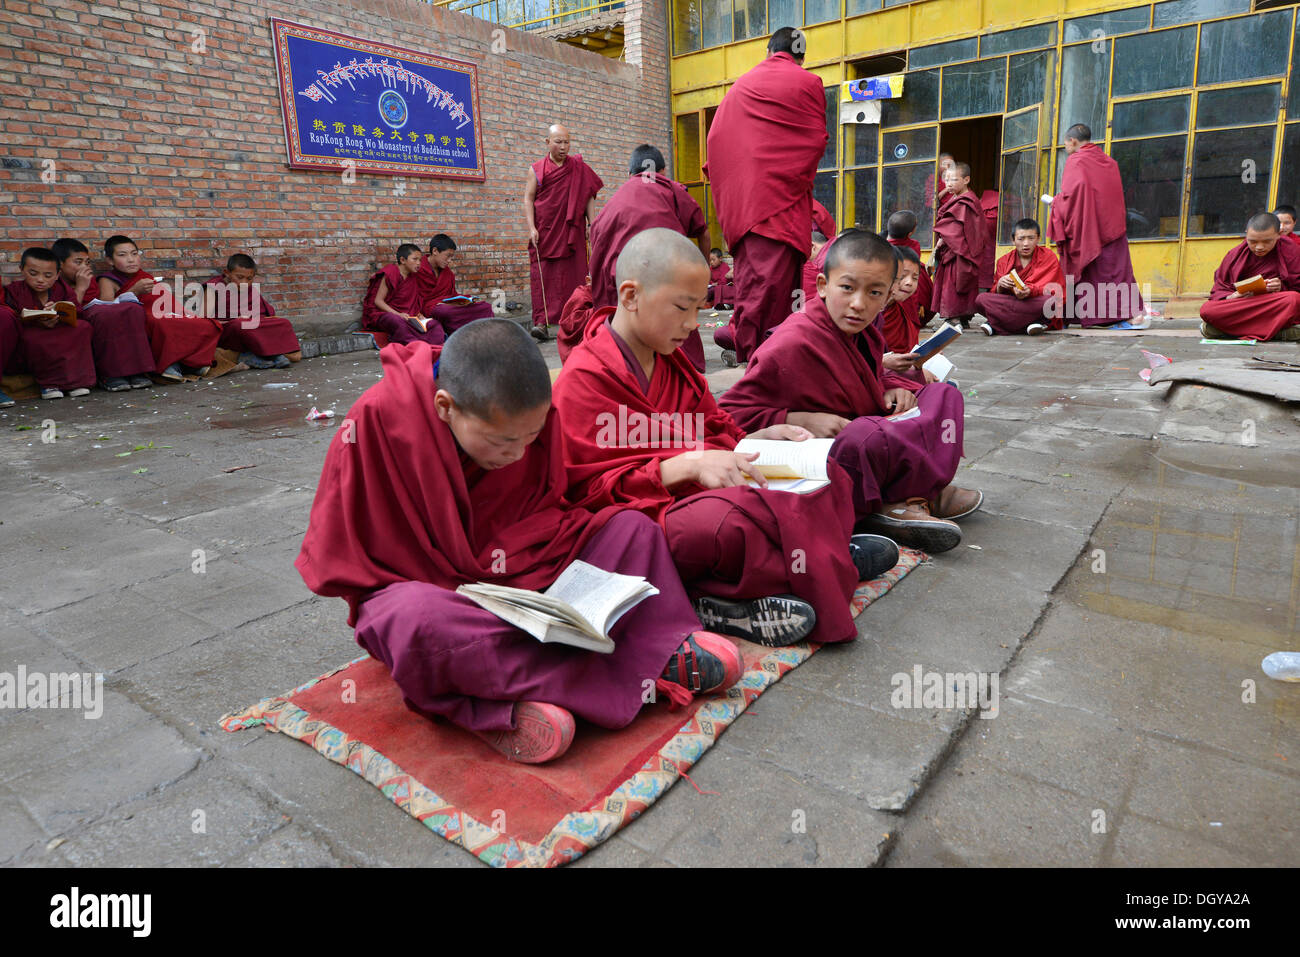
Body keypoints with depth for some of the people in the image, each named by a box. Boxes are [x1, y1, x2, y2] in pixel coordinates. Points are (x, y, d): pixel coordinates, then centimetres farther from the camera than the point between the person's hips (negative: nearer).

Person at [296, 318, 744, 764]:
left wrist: (514, 557, -16)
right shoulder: (377, 419, -21)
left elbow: (544, 513, 6)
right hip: (416, 588, -4)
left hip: (518, 578, 5)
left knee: (632, 528, -8)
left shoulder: (526, 414, -9)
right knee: (419, 617, -41)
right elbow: (337, 562, -14)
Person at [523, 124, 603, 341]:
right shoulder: (537, 170, 8)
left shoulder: (579, 168, 11)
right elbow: (528, 199, 3)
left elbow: (589, 197, 10)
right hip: (544, 233, -1)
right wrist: (531, 228, -9)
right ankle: (542, 323, -9)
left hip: (572, 232, 1)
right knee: (543, 277, -7)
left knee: (573, 274, -1)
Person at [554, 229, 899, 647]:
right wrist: (688, 464, -25)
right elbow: (590, 488, -17)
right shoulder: (584, 379, -10)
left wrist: (760, 440, 2)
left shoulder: (672, 362, 18)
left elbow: (716, 435, 24)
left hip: (706, 491, 9)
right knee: (722, 517, -41)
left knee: (823, 473, 2)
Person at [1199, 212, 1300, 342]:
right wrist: (1230, 298, -16)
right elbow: (1219, 288, 7)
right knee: (1207, 310, -31)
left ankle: (1228, 328, -32)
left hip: (1276, 309, -1)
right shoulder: (1235, 253, 6)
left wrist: (1283, 287, -17)